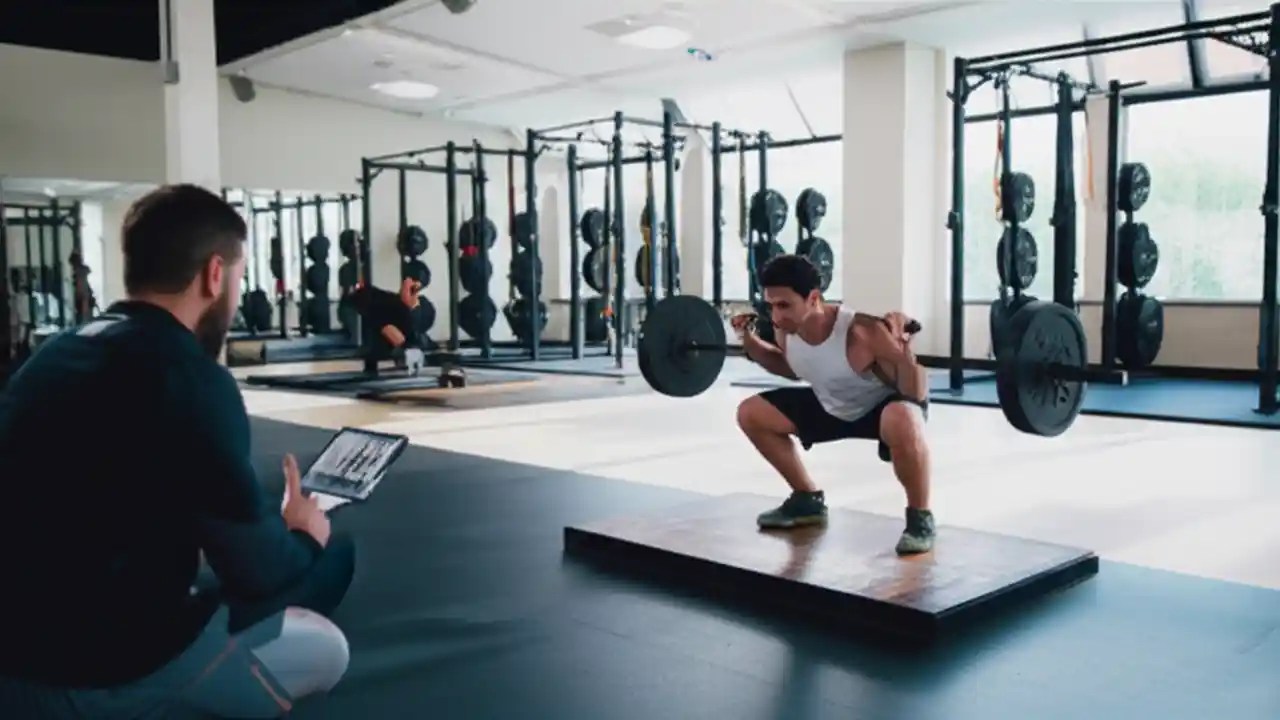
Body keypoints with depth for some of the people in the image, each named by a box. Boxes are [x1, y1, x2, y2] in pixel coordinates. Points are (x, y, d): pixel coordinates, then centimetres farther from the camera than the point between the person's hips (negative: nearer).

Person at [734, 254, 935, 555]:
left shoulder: (862, 333, -38)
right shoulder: (786, 329, -18)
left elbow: (917, 395, -31)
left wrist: (903, 350, -46)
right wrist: (750, 342, -5)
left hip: (885, 405, -7)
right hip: (832, 406, 7)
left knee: (903, 424, -44)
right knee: (750, 413, 0)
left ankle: (920, 518, -17)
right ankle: (808, 499, 15)